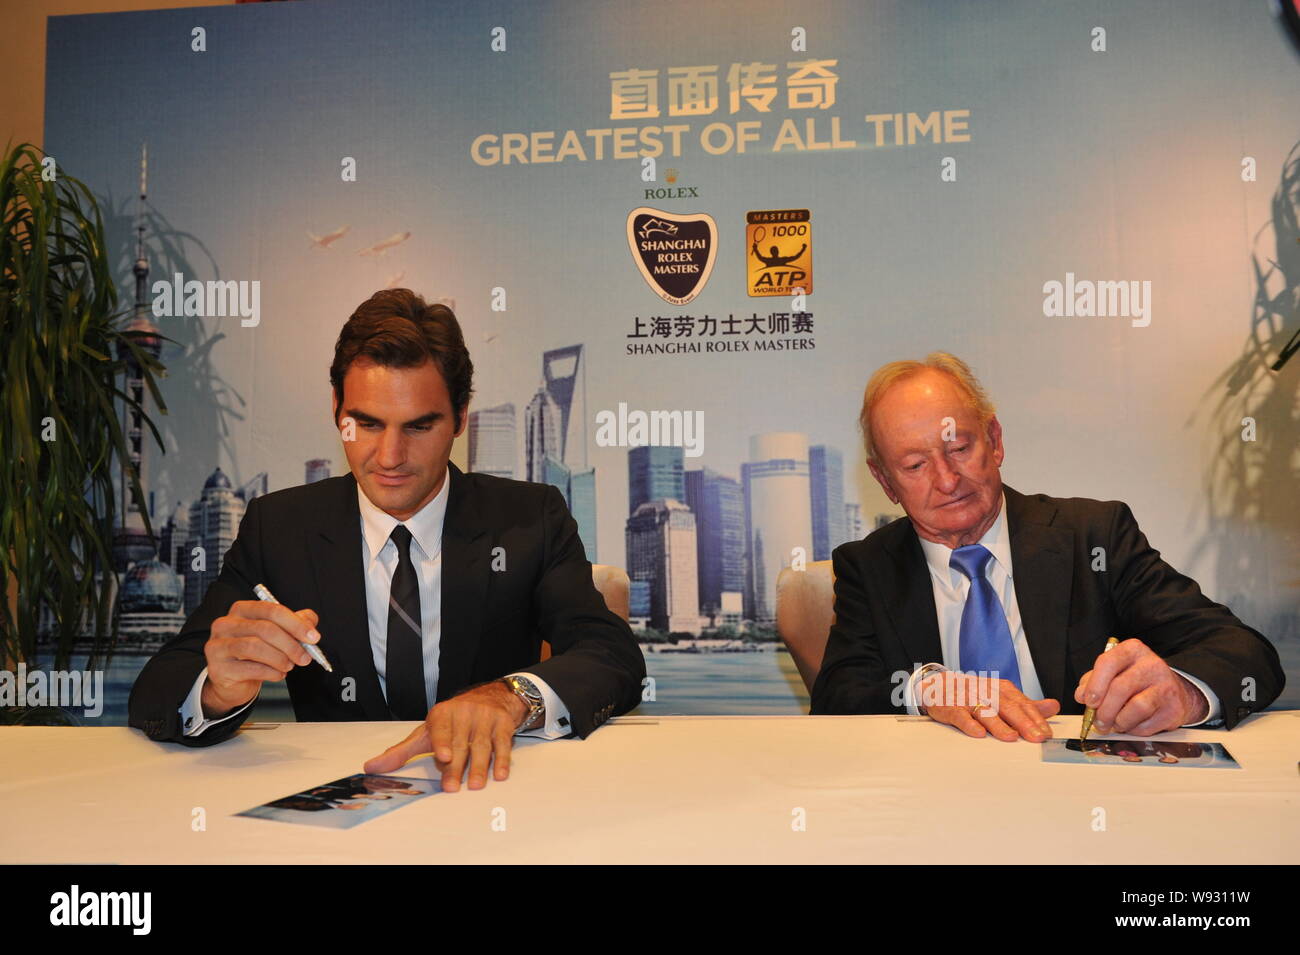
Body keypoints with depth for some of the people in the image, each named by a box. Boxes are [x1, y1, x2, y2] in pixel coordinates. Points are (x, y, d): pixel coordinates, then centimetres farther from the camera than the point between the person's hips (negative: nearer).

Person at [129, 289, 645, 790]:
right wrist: (220, 690, -28)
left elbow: (617, 658, -12)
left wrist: (511, 696, -32)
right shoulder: (276, 527, 0)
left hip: (482, 790, -2)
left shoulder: (530, 519, -2)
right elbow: (154, 694, -4)